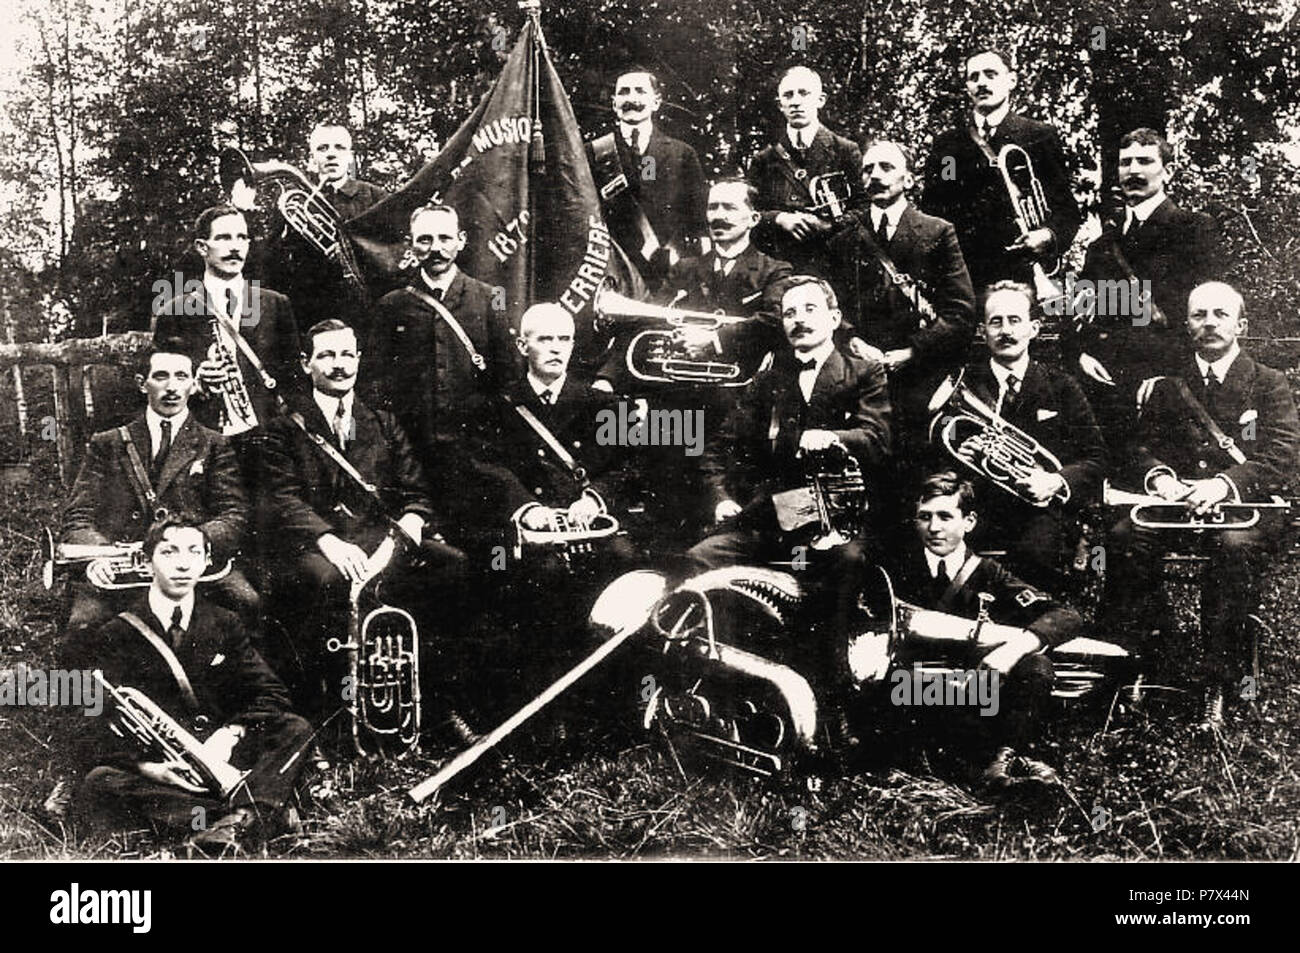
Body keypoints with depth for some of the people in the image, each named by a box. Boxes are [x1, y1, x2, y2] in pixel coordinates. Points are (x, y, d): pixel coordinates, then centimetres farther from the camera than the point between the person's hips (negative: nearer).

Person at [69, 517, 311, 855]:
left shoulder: (225, 625, 13)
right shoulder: (114, 636, 4)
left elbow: (270, 693, 5)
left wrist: (230, 732, -16)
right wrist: (144, 764, -23)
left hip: (216, 759, 3)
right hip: (152, 770, -2)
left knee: (295, 729, -17)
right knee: (98, 788, -34)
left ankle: (241, 817, -44)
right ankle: (256, 810, -41)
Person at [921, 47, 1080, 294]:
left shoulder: (1041, 136, 8)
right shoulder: (946, 143, 14)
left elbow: (1066, 209, 6)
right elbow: (931, 210, 13)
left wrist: (1047, 236, -15)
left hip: (1023, 275, -1)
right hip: (963, 279, 2)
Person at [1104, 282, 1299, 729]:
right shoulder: (1168, 387, 20)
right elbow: (1142, 447, 12)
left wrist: (1225, 483, -23)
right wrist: (1157, 475, -14)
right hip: (1177, 504, 3)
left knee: (1234, 546, -38)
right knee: (1125, 536, -29)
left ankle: (1220, 683, -30)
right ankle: (1145, 654, -16)